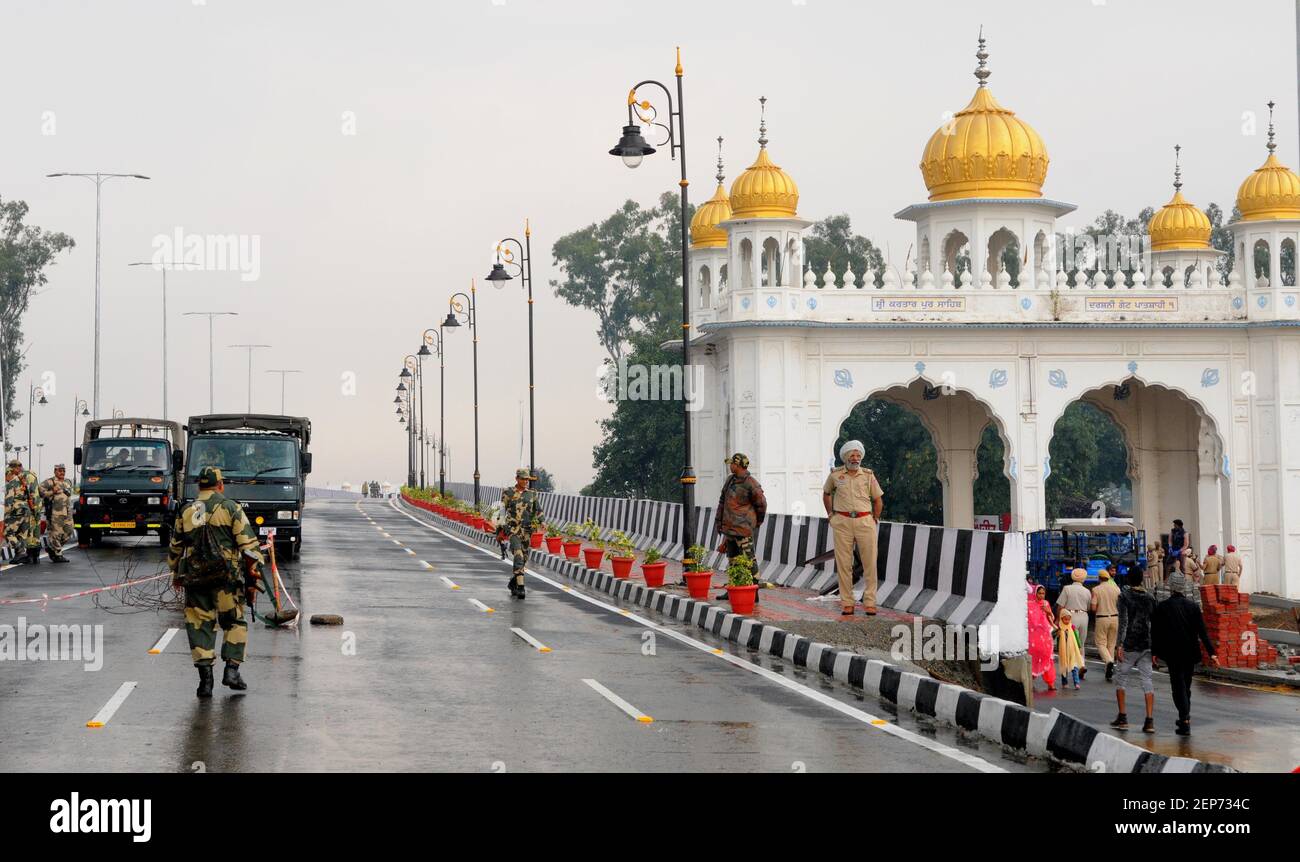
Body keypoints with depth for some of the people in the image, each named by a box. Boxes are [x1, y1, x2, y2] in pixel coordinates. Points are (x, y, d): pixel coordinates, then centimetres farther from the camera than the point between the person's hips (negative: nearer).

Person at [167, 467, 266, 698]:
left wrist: (176, 575, 34)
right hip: (226, 576, -3)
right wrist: (254, 570, 1)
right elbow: (248, 544, -5)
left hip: (194, 579, 3)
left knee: (200, 626, 6)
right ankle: (231, 669, -2)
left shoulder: (185, 513, 12)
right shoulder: (230, 508, 1)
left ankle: (205, 678, 0)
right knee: (234, 622, 9)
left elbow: (174, 549, 21)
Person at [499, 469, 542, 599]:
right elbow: (503, 511, 3)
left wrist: (541, 522, -3)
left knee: (523, 558, 10)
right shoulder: (508, 493, 0)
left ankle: (513, 582, 31)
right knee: (518, 555, -18)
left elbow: (538, 510, 14)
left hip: (527, 529, 4)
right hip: (513, 528, -4)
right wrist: (501, 528, 0)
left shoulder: (532, 493, 9)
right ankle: (520, 587, -23)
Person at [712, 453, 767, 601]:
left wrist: (757, 523, 8)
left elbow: (761, 505, -3)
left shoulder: (751, 484, -12)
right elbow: (722, 501, 19)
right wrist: (718, 521, 16)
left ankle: (753, 592, -8)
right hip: (729, 527, 9)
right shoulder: (730, 480, 13)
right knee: (732, 559, 14)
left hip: (743, 529, -9)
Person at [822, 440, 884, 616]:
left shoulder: (868, 475, 5)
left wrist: (875, 520, 9)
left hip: (864, 521, 0)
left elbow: (878, 500, 13)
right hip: (842, 522, 0)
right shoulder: (835, 475, 6)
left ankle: (869, 603, 3)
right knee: (844, 564, 0)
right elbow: (826, 494, 23)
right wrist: (831, 515, 18)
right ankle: (847, 603, 6)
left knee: (870, 563, -2)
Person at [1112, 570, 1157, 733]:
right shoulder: (1150, 598, 8)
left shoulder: (1124, 596, -6)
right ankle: (1150, 720, -6)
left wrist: (1120, 645, -16)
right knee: (1146, 680, 2)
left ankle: (1122, 717, 9)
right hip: (1147, 645, 4)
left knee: (1121, 678, 10)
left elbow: (1123, 622, -14)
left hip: (1130, 646, -4)